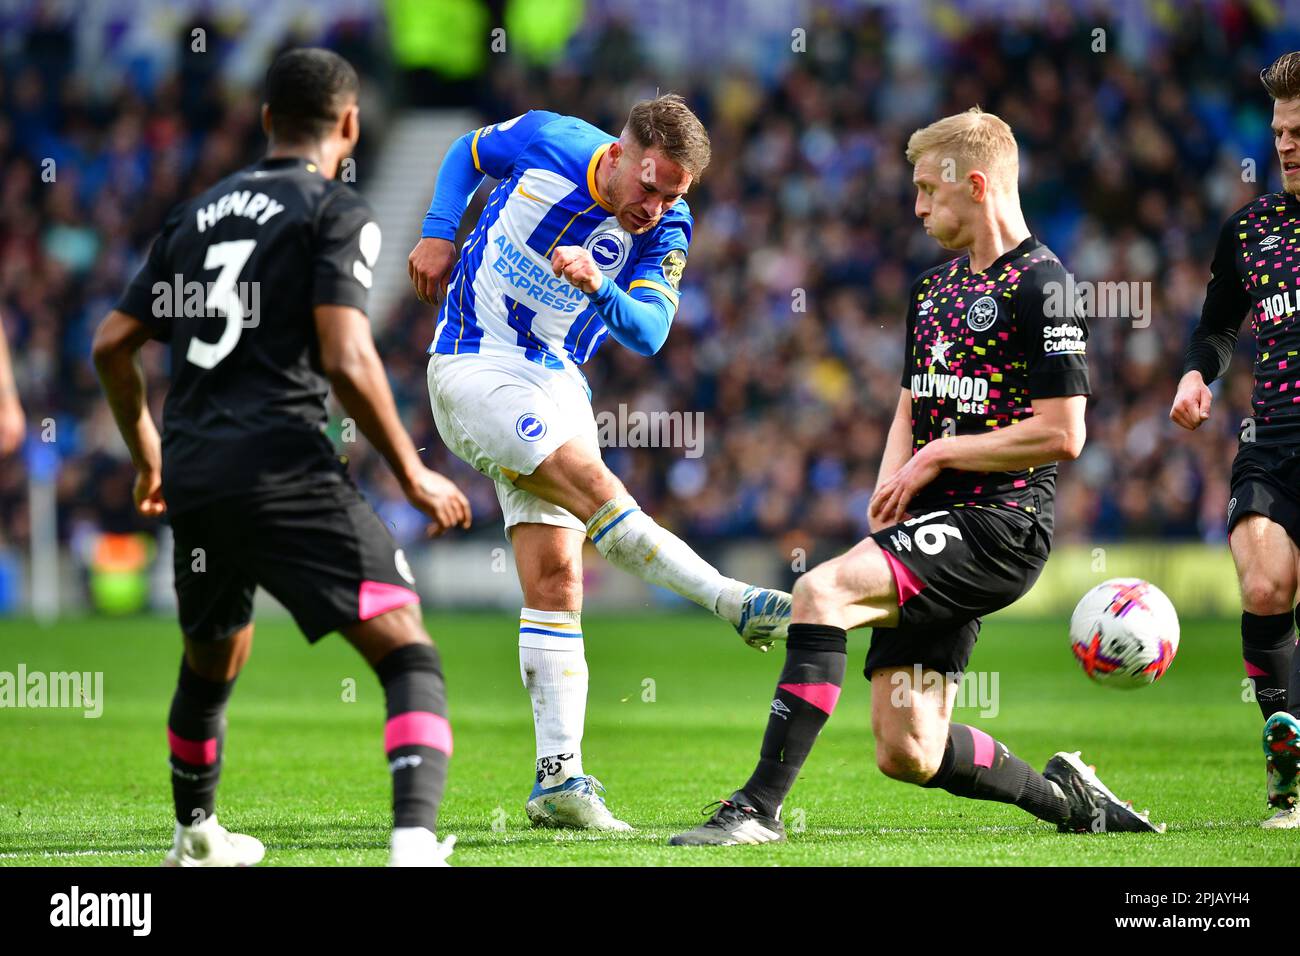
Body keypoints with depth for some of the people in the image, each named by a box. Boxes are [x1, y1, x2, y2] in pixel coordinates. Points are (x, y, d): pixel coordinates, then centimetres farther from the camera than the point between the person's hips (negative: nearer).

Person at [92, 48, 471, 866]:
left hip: (192, 473, 7)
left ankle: (195, 837, 45)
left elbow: (113, 345, 21)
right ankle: (416, 841, -31)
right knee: (407, 653, -10)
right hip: (284, 467, -7)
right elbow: (347, 362, -13)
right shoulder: (338, 213, -1)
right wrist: (415, 477, -3)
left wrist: (149, 457, 36)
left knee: (212, 659, 29)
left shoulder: (197, 214, 19)